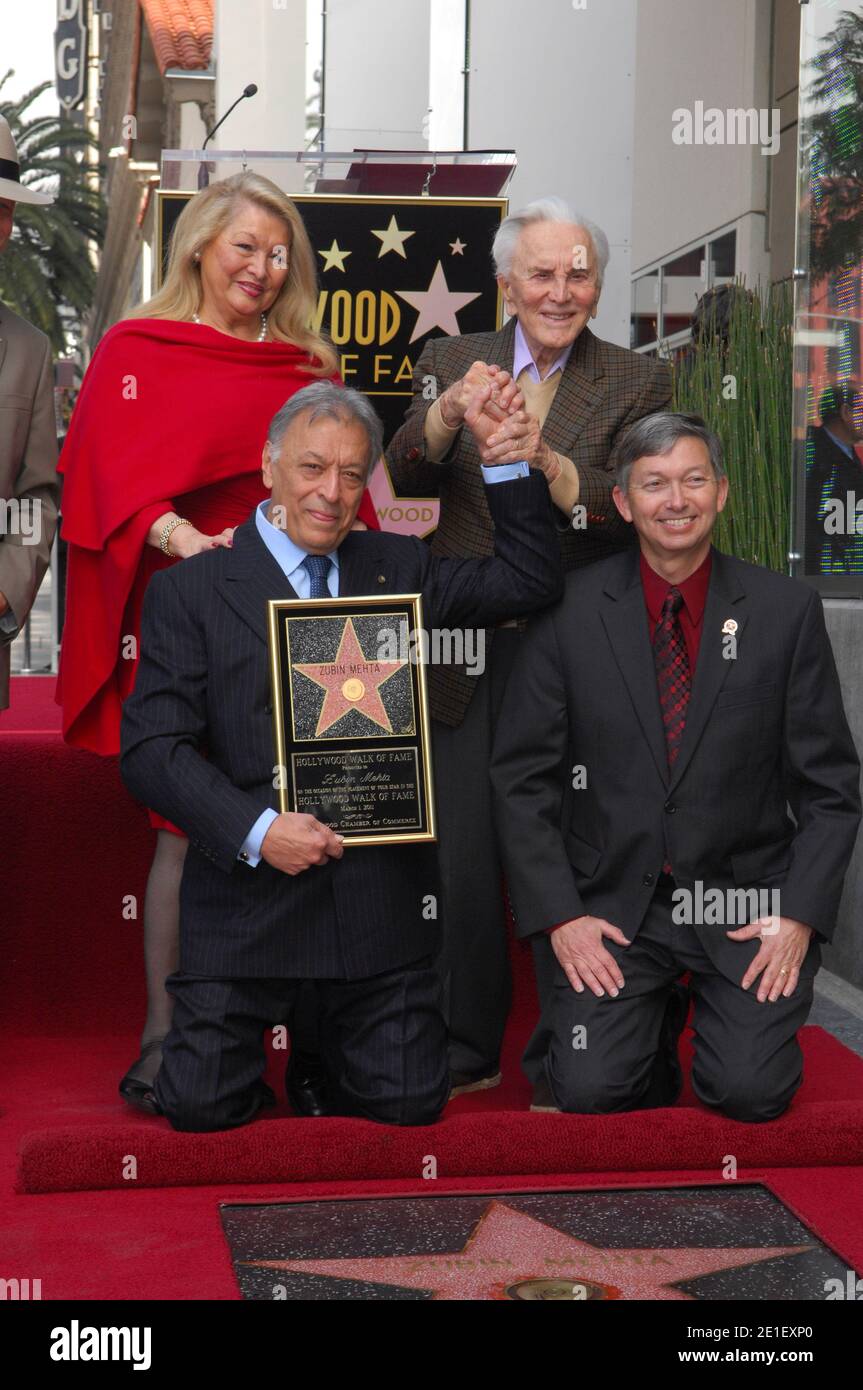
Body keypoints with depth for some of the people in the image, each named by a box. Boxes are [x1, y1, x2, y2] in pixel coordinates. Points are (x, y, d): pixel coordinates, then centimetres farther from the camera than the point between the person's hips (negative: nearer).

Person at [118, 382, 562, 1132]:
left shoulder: (397, 568, 12)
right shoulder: (189, 592, 0)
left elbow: (533, 581, 11)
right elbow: (152, 748, -6)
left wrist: (505, 463, 0)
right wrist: (255, 831, -17)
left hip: (381, 893, 3)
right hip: (250, 891, -2)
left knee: (407, 1103, 3)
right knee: (201, 1105, -4)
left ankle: (333, 1038, 35)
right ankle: (281, 1029, 28)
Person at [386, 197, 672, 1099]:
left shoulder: (636, 383, 4)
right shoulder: (452, 363, 8)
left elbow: (627, 511, -10)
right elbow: (404, 476, -7)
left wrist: (544, 459, -28)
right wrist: (450, 414, -28)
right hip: (467, 656, 1)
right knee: (461, 862, 5)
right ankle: (467, 1049, 20)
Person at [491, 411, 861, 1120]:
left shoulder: (787, 610, -1)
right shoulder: (569, 610, -2)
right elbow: (523, 778, 0)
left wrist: (800, 915, -9)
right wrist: (559, 914, -8)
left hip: (745, 904, 0)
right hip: (613, 906, 0)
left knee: (752, 1090, -16)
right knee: (591, 1090, -15)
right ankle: (654, 1023, 20)